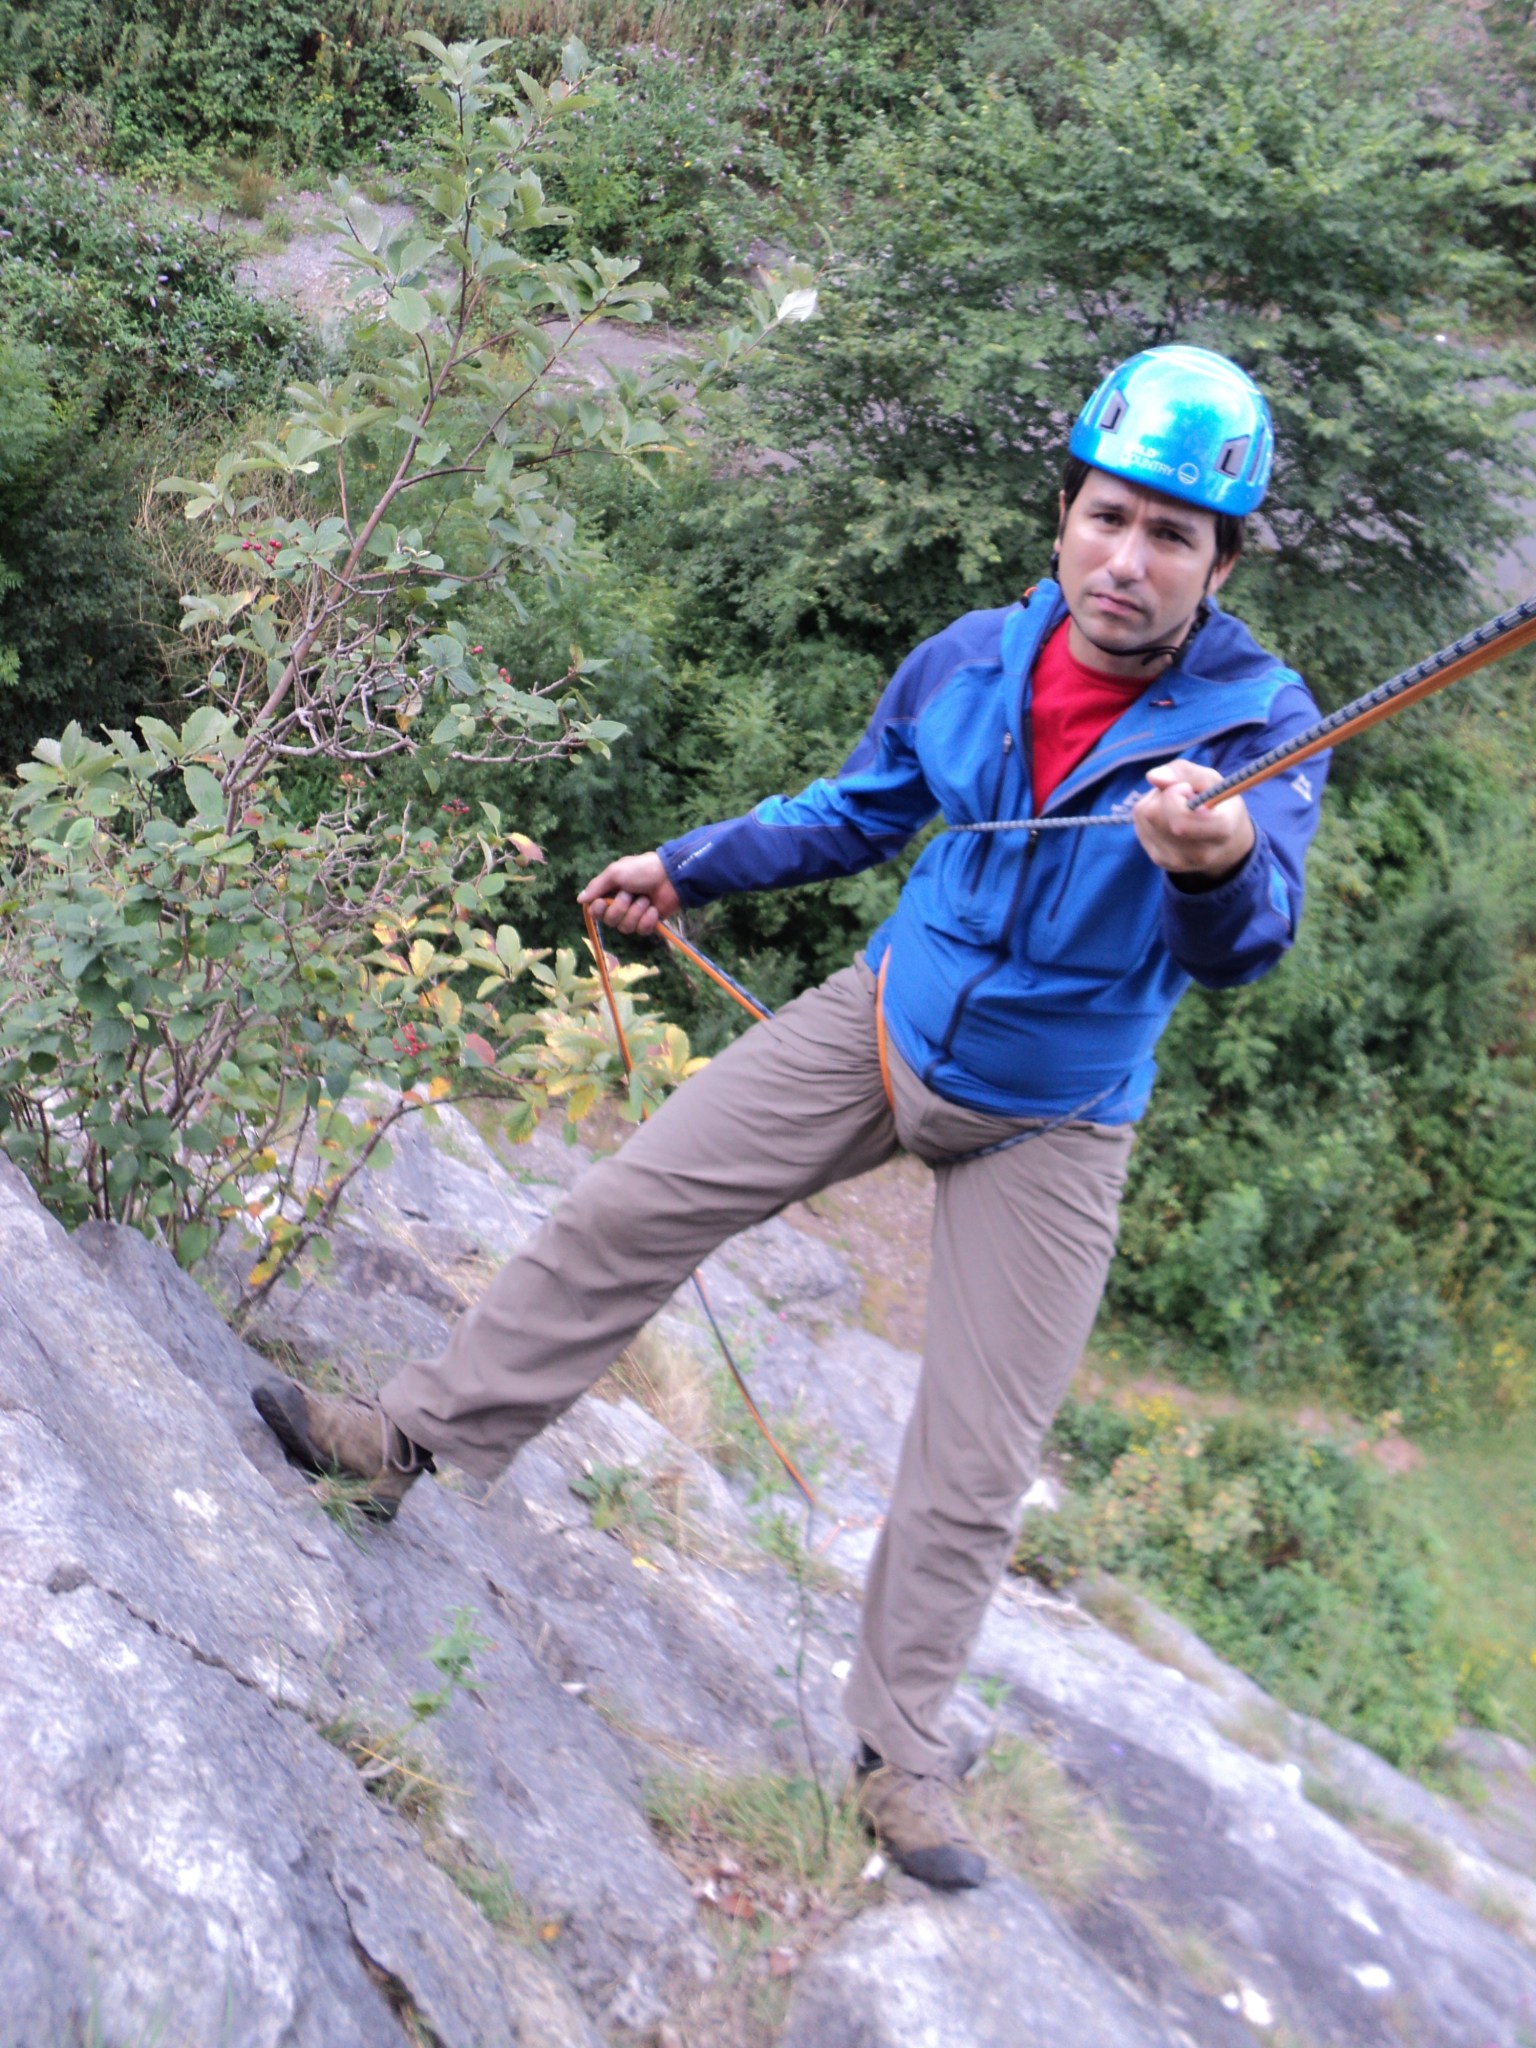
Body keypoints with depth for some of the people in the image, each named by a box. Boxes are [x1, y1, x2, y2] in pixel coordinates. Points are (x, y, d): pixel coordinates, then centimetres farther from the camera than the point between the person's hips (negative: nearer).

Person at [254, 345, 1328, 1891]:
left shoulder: (1260, 721, -20)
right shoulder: (969, 662, -8)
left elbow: (1246, 945, -36)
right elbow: (856, 810, 11)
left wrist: (1218, 868, -58)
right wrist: (689, 867, 14)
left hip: (1048, 1127, -3)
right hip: (883, 1024, 3)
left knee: (975, 1468, 2)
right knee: (629, 1209, -1)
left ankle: (899, 1749, 21)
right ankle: (419, 1432, 17)